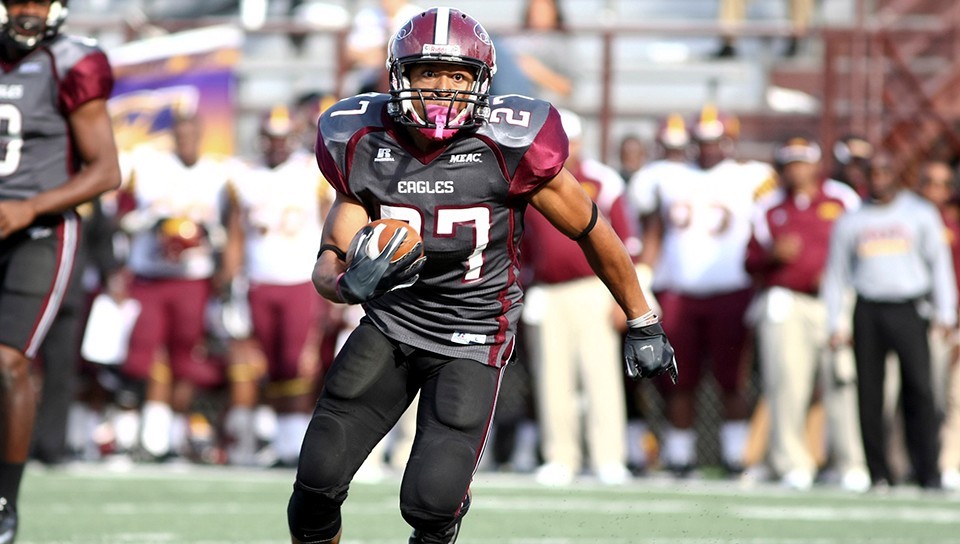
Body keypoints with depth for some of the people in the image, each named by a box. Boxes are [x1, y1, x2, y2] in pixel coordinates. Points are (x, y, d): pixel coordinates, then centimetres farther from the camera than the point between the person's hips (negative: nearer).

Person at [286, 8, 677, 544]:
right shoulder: (364, 147, -10)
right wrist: (349, 283, -32)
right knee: (319, 479, -3)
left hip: (471, 341, -3)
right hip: (389, 326, 3)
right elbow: (329, 266, -6)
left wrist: (642, 323, 5)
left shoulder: (509, 148, -19)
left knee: (431, 499, -16)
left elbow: (592, 231, -5)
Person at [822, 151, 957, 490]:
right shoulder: (850, 221, 13)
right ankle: (878, 473, 4)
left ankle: (928, 472, -10)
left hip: (910, 310, -2)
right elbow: (836, 274, 15)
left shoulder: (920, 214, 10)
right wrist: (835, 323, 8)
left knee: (919, 389, -11)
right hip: (868, 312, 2)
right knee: (869, 394, -1)